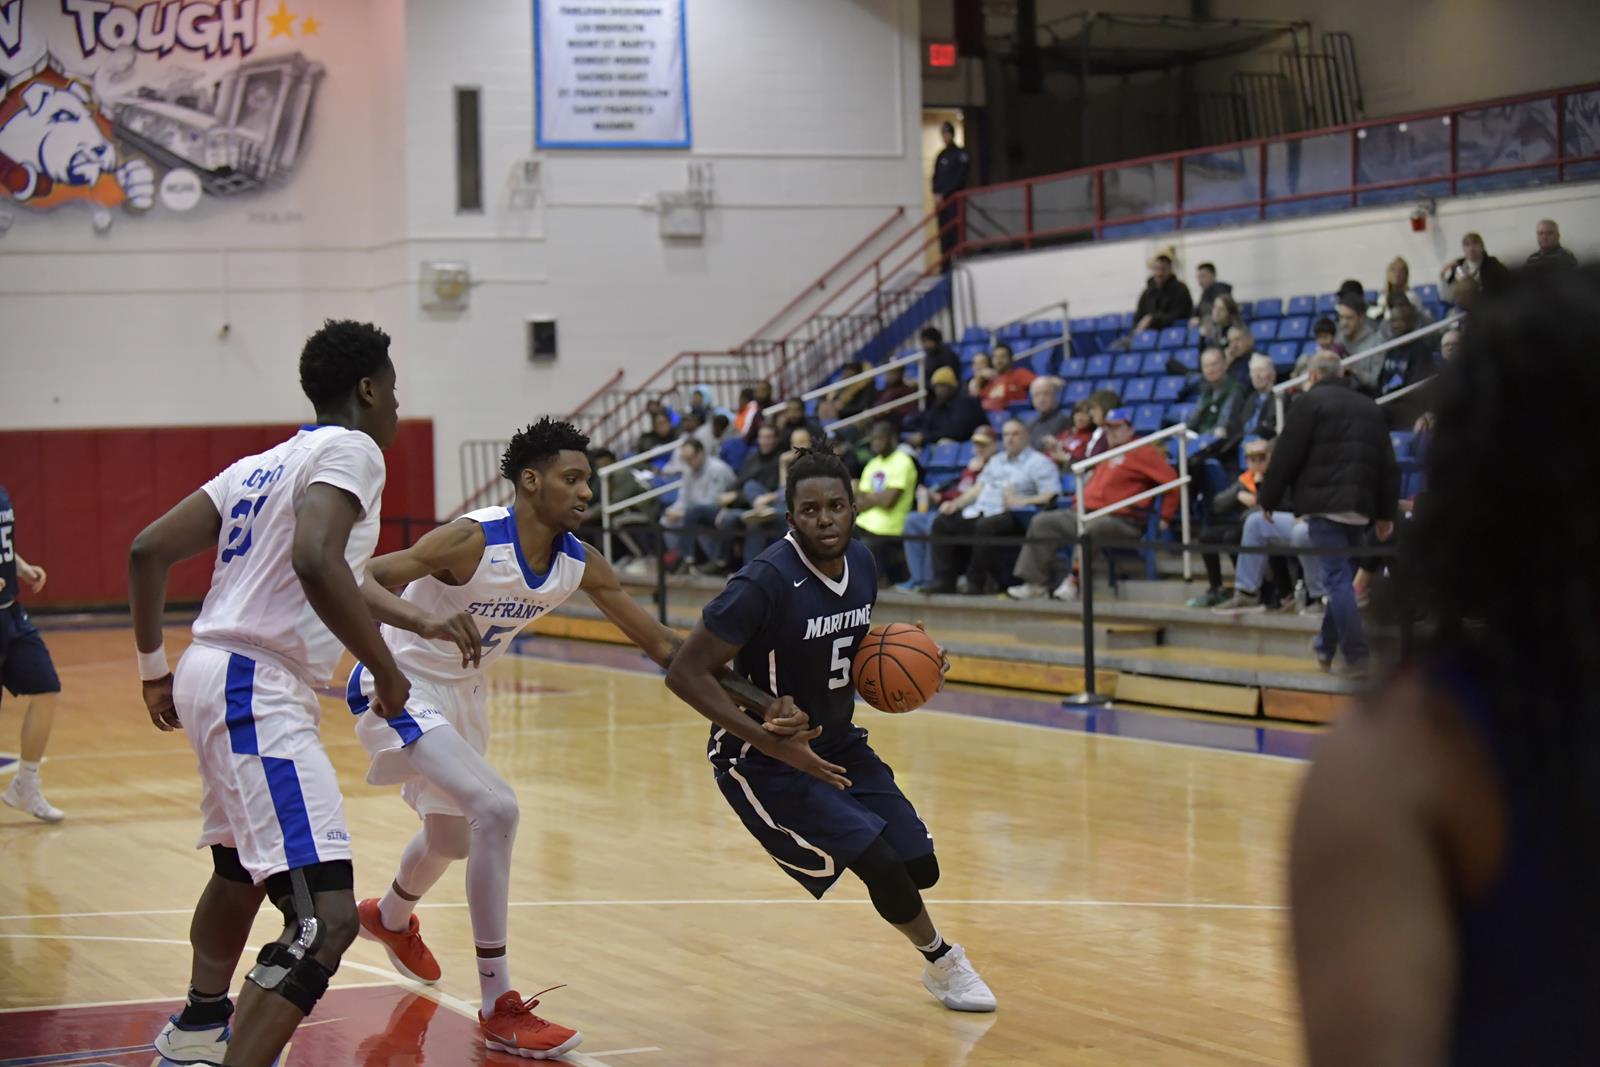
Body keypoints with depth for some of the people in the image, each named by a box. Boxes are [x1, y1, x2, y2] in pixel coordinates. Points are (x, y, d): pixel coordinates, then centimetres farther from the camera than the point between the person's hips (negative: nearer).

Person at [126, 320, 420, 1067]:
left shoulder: (262, 465, 18)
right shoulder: (351, 449, -7)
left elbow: (148, 550, 16)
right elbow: (316, 562, -25)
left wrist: (155, 668, 26)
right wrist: (385, 669, -15)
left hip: (211, 674, 10)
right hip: (257, 691, -10)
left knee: (242, 869, 35)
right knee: (325, 919, -19)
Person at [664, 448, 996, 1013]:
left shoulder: (860, 562, -3)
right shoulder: (766, 581, -27)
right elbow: (685, 673, -27)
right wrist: (772, 744, -32)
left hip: (837, 744, 7)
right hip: (763, 759, -7)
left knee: (916, 866, 3)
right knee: (878, 861, -17)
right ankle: (943, 961, 11)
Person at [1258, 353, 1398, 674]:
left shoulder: (1309, 403, -2)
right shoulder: (1370, 407, 19)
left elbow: (1285, 457, -7)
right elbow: (1388, 464, 19)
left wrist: (1269, 500, 2)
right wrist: (1386, 513, 21)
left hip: (1324, 504, -6)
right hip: (1360, 506, 6)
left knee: (1337, 578, -8)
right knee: (1339, 576, 16)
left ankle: (1356, 656, -14)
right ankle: (1326, 648, 21)